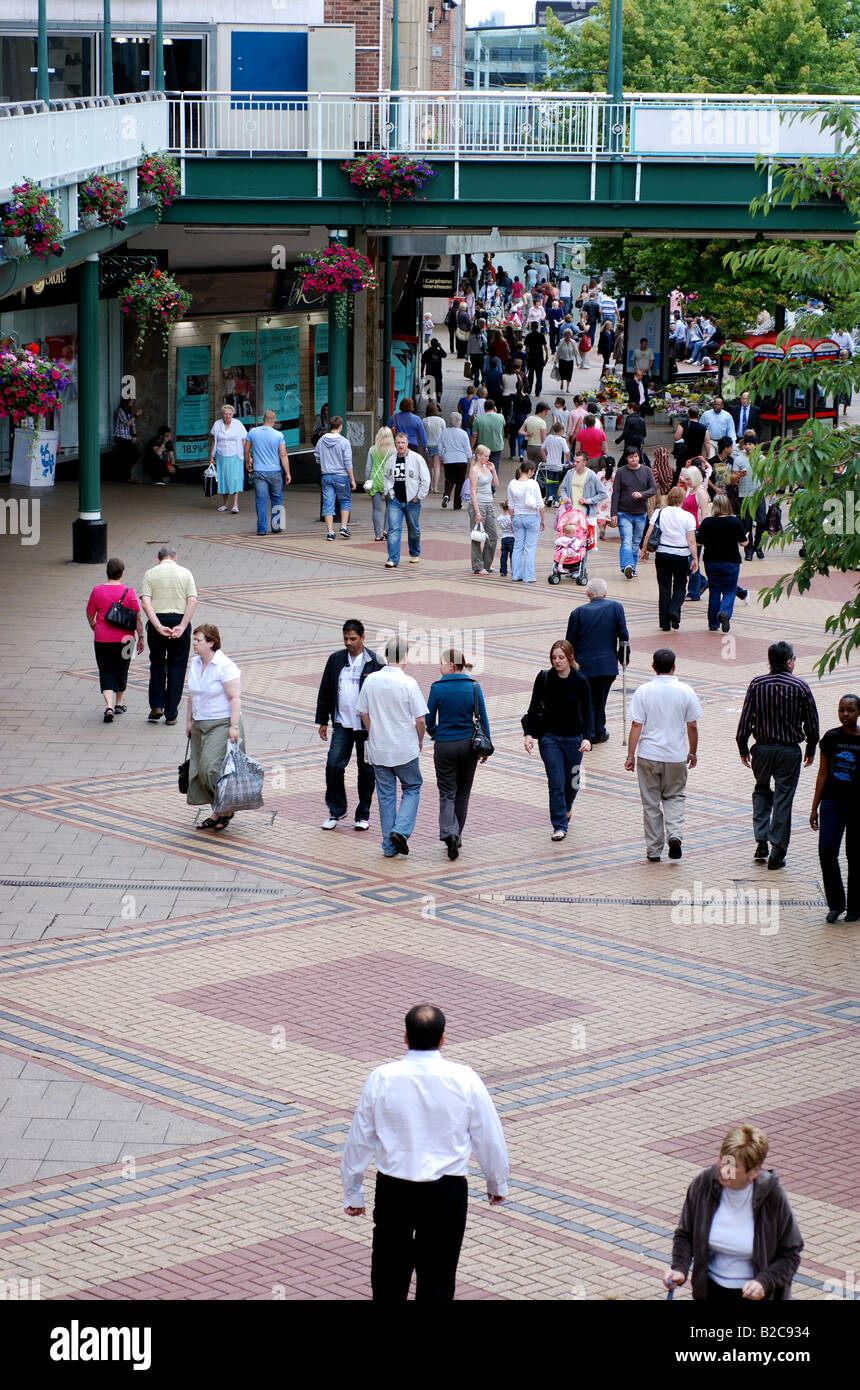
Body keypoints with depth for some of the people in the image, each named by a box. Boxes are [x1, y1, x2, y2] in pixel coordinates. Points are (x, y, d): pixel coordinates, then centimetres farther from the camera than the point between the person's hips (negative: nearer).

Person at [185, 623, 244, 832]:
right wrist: (189, 721, 18)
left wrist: (234, 726, -21)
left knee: (212, 767, -17)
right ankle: (217, 814, 14)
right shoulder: (195, 663, 9)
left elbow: (235, 698, -16)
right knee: (201, 770, 6)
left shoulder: (225, 666, -15)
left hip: (222, 724, -8)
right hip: (200, 726, 8)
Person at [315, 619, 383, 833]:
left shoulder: (375, 662, -4)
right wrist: (322, 721, 11)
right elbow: (325, 691, 12)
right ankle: (336, 811, 6)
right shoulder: (335, 660, 6)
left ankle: (363, 815, 17)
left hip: (367, 726, -2)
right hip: (342, 724, 2)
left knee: (366, 770, 6)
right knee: (333, 765, -7)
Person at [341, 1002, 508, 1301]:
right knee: (437, 1282, 7)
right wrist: (497, 1184, 19)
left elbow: (359, 1139, 1)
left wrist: (352, 1193, 14)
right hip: (447, 1193, -1)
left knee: (388, 1279, 13)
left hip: (393, 1190, 1)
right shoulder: (465, 1080, -8)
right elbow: (490, 1138, 1)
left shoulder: (381, 1079, -7)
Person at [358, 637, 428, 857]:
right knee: (412, 788, 15)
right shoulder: (408, 683, -15)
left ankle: (389, 846, 13)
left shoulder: (370, 680, -4)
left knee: (385, 795, 11)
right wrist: (420, 740, 8)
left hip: (378, 749, 3)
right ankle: (401, 830, -5)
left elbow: (364, 715, 5)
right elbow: (420, 719, -11)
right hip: (405, 748, -3)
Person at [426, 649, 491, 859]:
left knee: (447, 792, 3)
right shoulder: (473, 687, -4)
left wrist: (434, 734, 18)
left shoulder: (437, 688, -10)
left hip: (444, 746, -3)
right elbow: (482, 718, -1)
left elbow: (429, 720, -3)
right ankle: (456, 838, 23)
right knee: (462, 792, 16)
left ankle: (449, 833, -19)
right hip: (469, 745, 3)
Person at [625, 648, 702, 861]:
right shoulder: (686, 692, -4)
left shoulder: (643, 691, -7)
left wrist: (631, 755, -2)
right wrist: (692, 753, 13)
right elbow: (692, 726, 0)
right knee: (675, 797, 18)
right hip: (676, 756, 1)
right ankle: (674, 834, -5)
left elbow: (636, 726, -9)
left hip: (649, 755, -1)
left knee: (651, 803, 9)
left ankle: (654, 850, 13)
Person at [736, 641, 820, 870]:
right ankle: (777, 854, 1)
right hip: (789, 751, -2)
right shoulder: (800, 687, -8)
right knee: (783, 799, 3)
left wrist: (743, 748, 8)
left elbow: (745, 720, -4)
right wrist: (811, 750, 13)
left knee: (762, 791, 23)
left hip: (762, 748, 2)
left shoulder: (757, 684, -4)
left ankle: (761, 840, 9)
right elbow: (812, 723, -2)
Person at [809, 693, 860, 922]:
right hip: (832, 802, 2)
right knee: (826, 851, -11)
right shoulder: (831, 738, 4)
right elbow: (823, 774, 9)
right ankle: (836, 903, 3)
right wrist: (814, 807, 8)